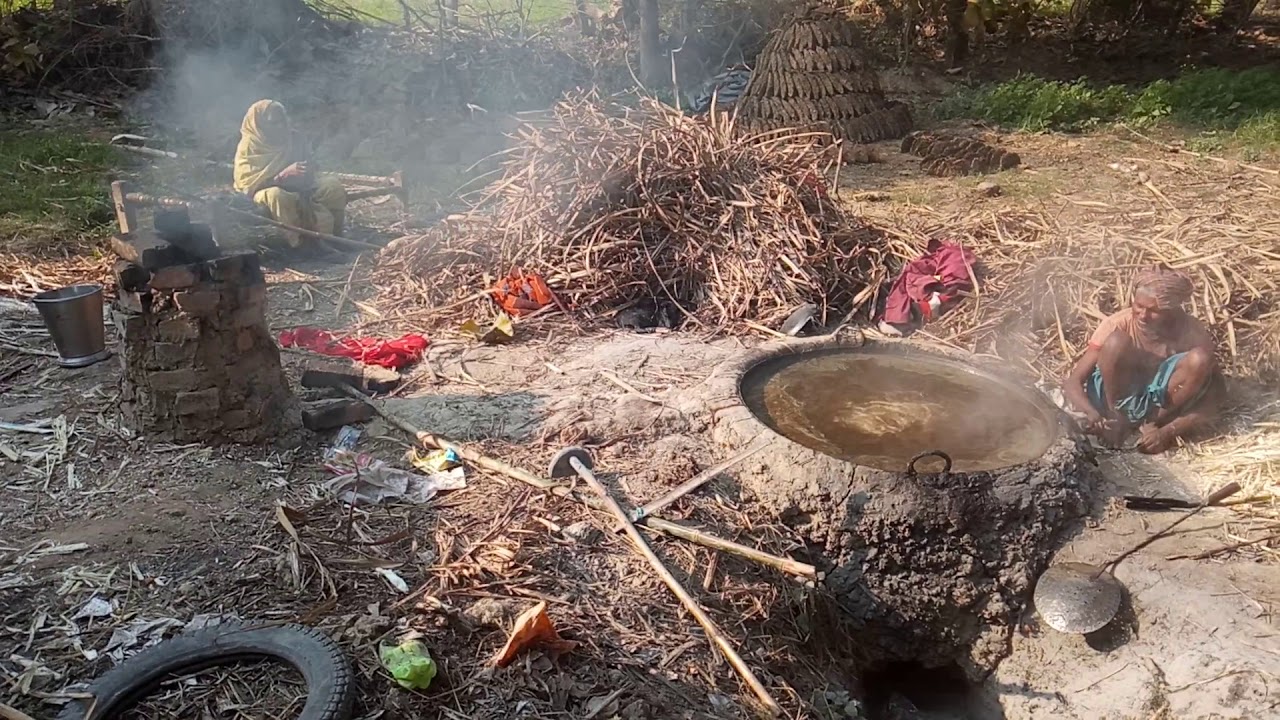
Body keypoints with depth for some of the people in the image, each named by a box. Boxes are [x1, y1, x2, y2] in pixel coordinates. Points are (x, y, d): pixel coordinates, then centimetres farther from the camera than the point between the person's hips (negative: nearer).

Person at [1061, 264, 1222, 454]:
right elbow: (1072, 382, -19)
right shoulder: (1118, 324, -19)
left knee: (1200, 359, -26)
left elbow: (1215, 398, -15)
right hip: (1120, 400, -1)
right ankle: (1115, 417, -13)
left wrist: (1167, 432, -27)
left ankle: (1155, 422, -9)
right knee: (1116, 341, -28)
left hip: (1160, 404, 2)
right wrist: (1093, 416, -39)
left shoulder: (1193, 333, -17)